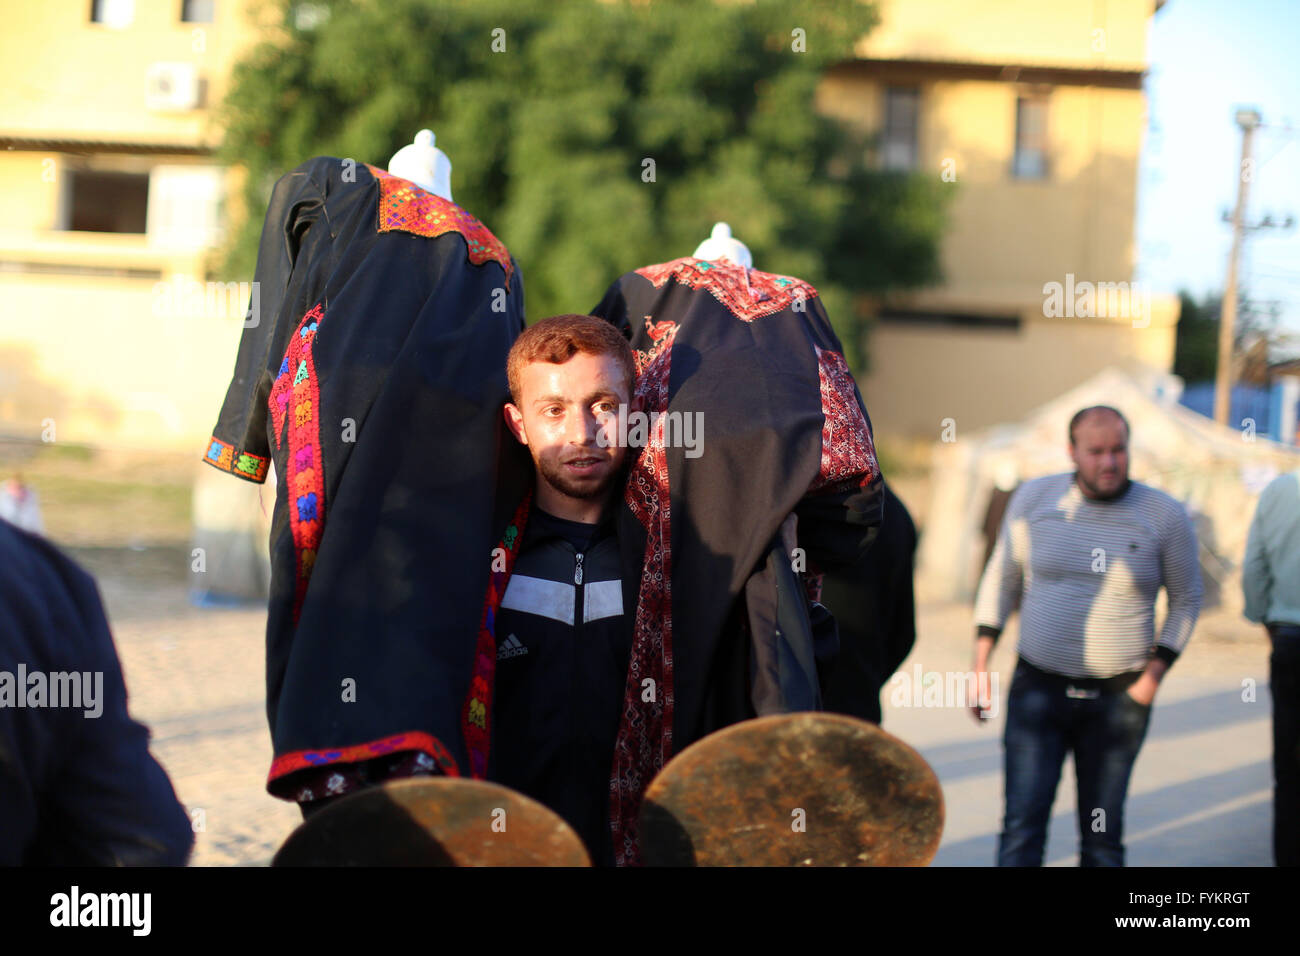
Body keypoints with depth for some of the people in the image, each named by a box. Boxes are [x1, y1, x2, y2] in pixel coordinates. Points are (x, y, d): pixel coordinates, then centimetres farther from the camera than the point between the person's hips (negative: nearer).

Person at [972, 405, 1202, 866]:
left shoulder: (1165, 516, -4)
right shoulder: (1034, 499, -1)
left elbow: (1186, 599, 8)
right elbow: (1002, 578, 9)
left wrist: (1155, 671, -4)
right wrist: (981, 665, 4)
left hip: (1118, 699, 0)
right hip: (1038, 687, 0)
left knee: (1103, 837, 6)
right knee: (1022, 827, -8)